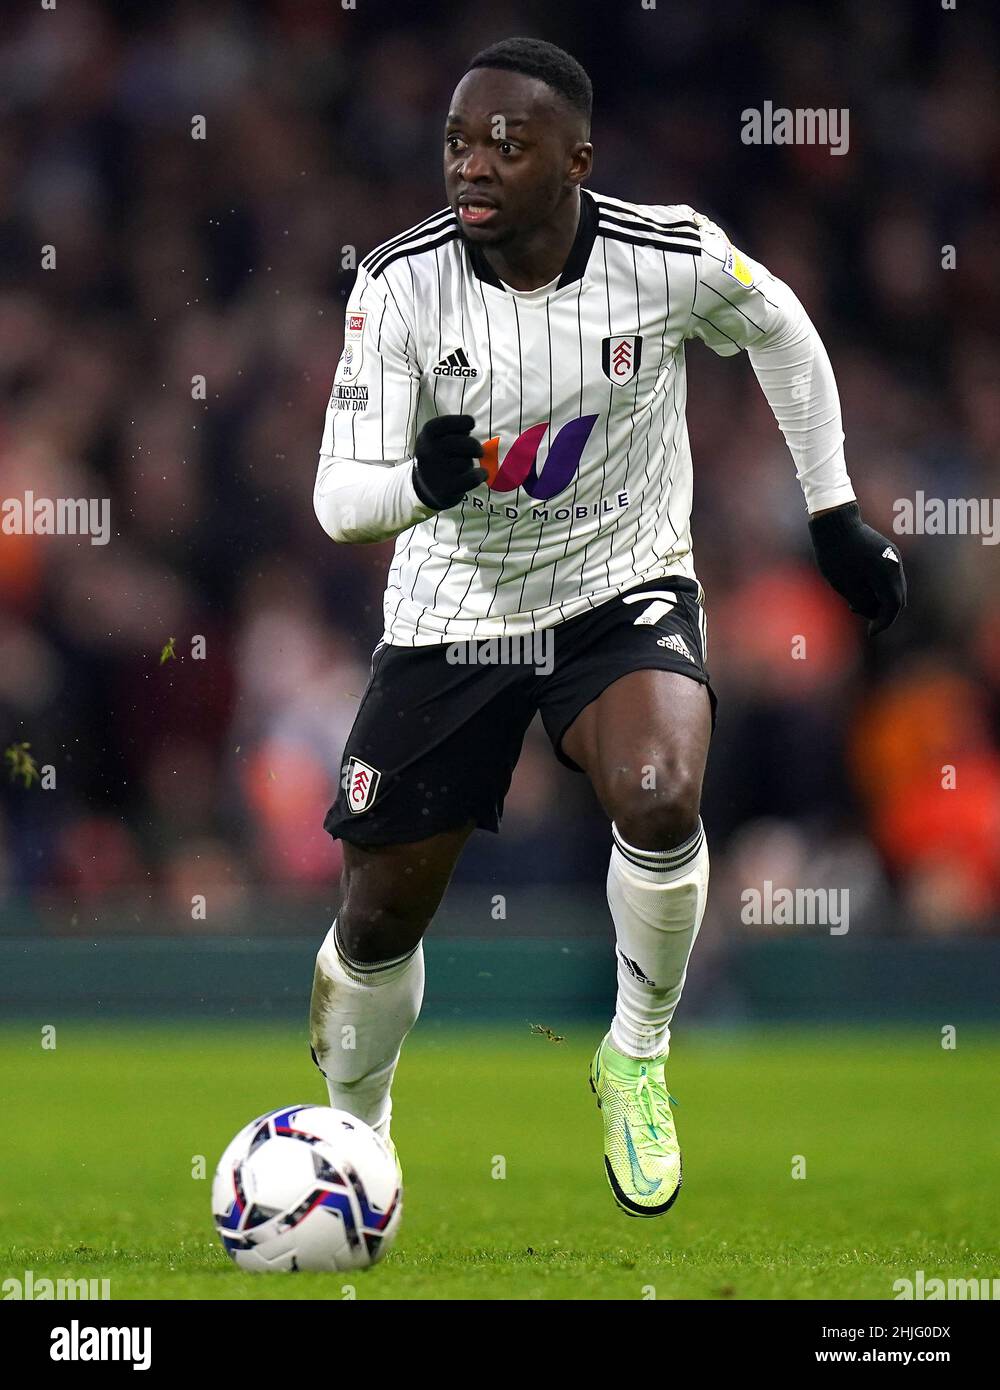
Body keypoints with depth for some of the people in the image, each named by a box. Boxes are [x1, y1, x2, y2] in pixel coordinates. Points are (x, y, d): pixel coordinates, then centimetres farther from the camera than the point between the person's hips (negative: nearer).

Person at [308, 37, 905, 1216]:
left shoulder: (670, 256, -18)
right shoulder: (402, 283, -20)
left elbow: (780, 331, 6)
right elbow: (337, 498, -20)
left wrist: (833, 512, 9)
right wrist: (421, 481, -42)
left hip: (623, 592, -1)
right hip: (451, 618, 1)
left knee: (658, 801, -32)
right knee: (378, 920, 4)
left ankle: (637, 1058, -5)